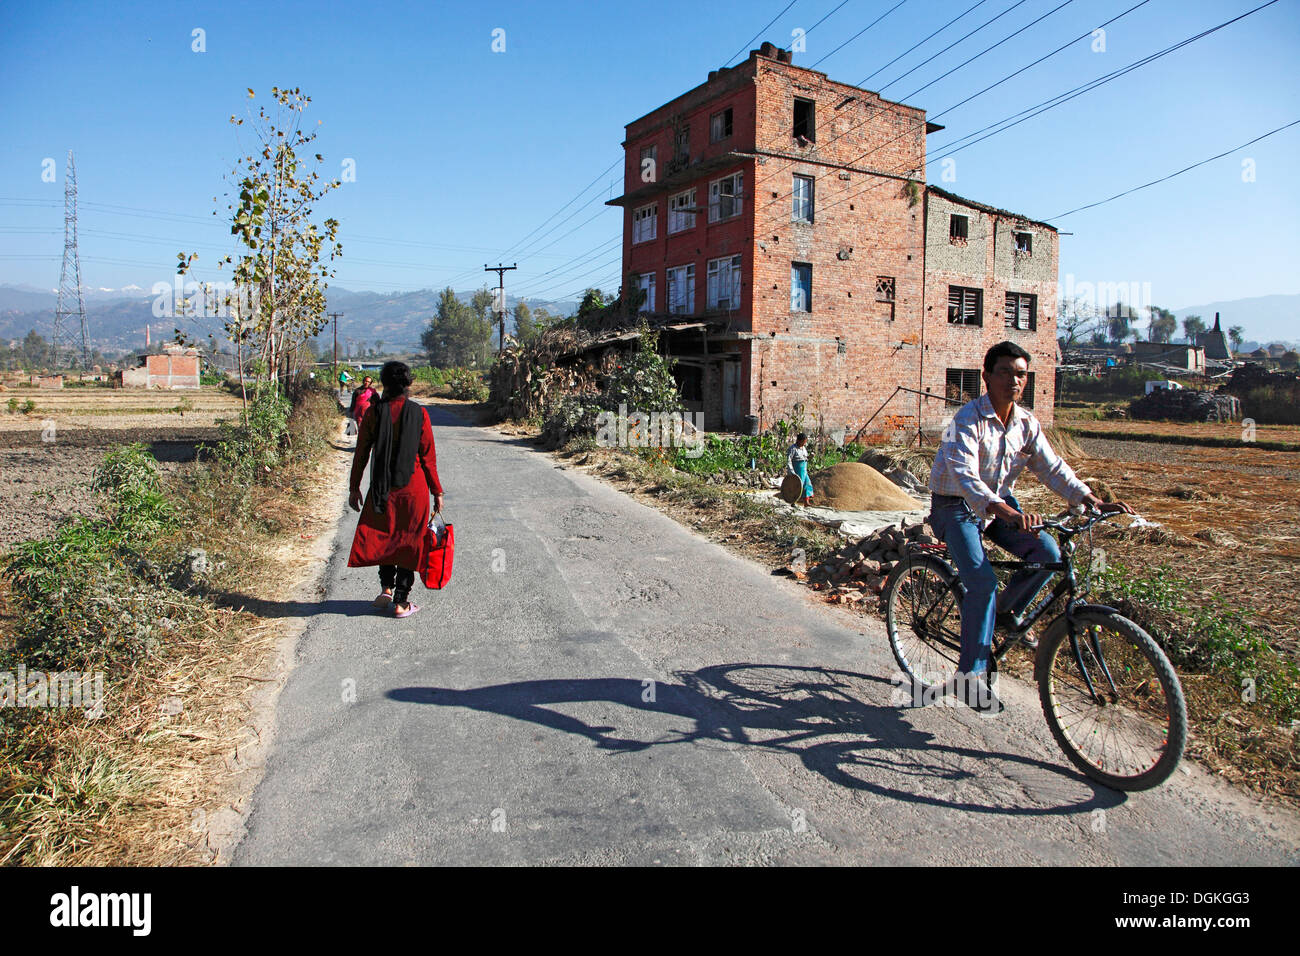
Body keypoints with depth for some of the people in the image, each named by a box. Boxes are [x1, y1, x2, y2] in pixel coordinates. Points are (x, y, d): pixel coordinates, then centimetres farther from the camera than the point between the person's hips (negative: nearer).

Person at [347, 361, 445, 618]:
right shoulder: (419, 413, -5)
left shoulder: (373, 412, -4)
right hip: (414, 486, -1)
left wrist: (355, 487, 10)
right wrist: (437, 491, 6)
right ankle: (401, 602, 10)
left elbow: (361, 453, 0)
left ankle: (386, 588, 13)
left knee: (383, 536, 21)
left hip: (382, 487, 1)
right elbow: (428, 456, -2)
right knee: (409, 540, 8)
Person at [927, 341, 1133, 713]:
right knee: (983, 582, -21)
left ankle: (1006, 612, 12)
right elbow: (964, 474, -36)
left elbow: (1052, 467, 1)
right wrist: (1001, 510, -53)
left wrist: (1091, 500, -15)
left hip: (1000, 504, 6)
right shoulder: (968, 419, -22)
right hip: (956, 507, -6)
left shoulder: (1027, 423, 1)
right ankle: (969, 676, -8)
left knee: (1048, 553, -16)